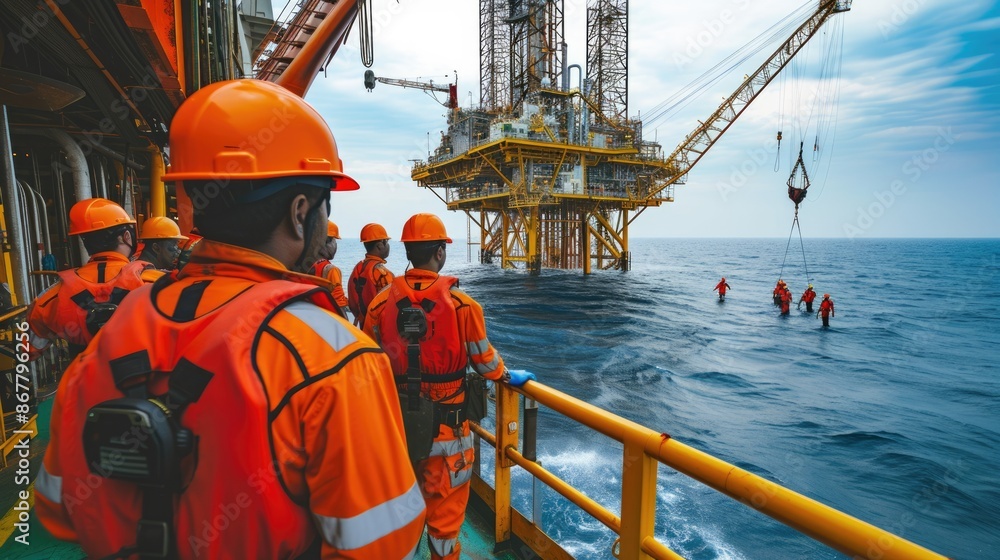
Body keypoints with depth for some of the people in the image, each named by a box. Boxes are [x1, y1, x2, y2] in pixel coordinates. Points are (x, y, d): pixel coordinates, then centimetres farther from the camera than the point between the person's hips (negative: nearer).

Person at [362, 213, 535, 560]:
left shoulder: (381, 303, -10)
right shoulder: (461, 304, -18)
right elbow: (485, 361, -7)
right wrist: (510, 377, 12)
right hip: (446, 424, -3)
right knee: (445, 505, 17)